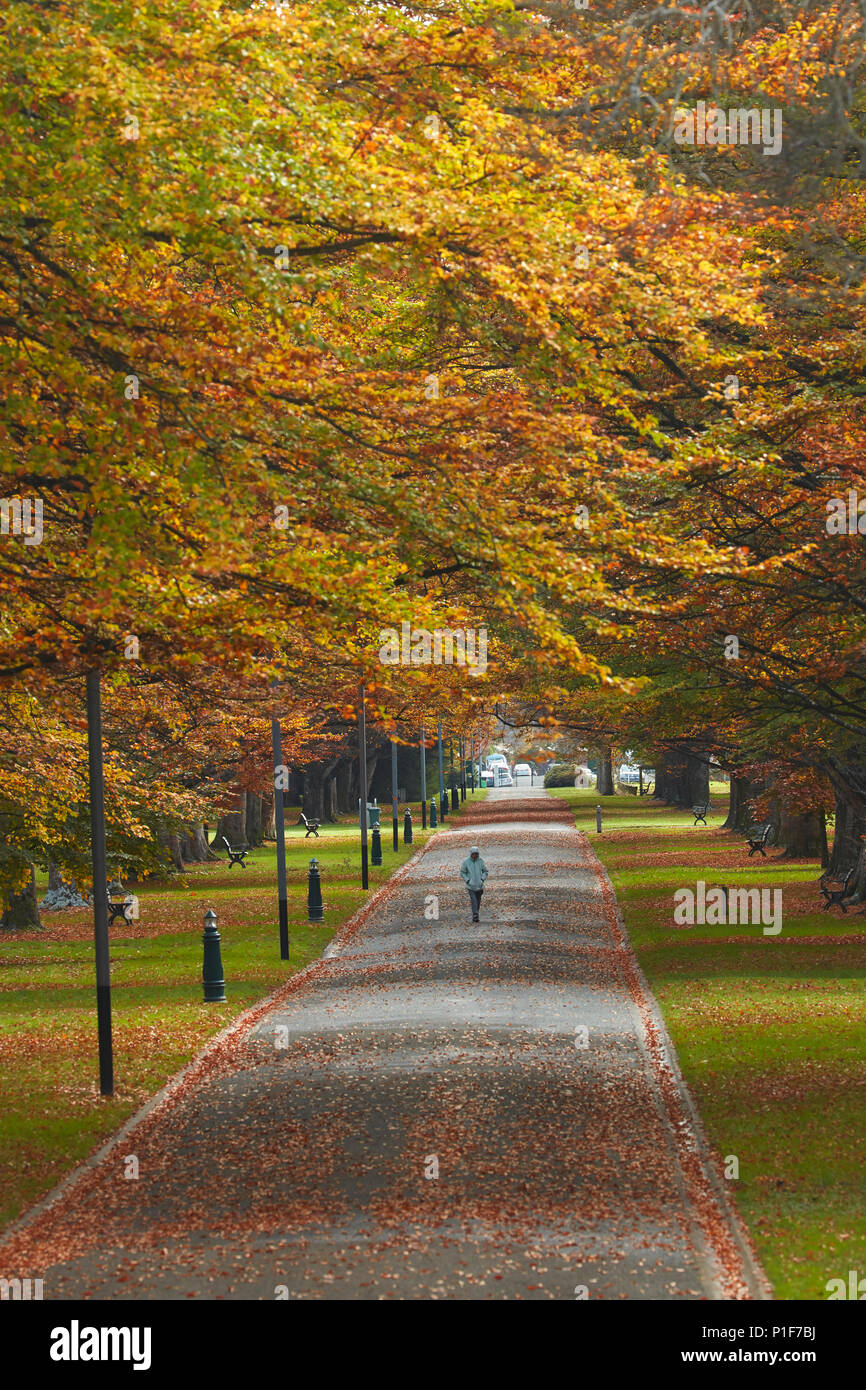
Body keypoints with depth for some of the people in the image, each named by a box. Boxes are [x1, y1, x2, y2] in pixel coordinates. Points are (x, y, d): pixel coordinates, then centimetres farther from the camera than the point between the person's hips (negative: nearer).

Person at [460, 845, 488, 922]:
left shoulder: (480, 861, -4)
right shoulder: (466, 861, -9)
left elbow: (485, 871, 7)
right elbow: (462, 873, -1)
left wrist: (482, 880, -7)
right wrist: (468, 881, -11)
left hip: (479, 886, 3)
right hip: (471, 886, -3)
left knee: (478, 901, 9)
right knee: (473, 901, -14)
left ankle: (475, 915, 22)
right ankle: (475, 916, -14)